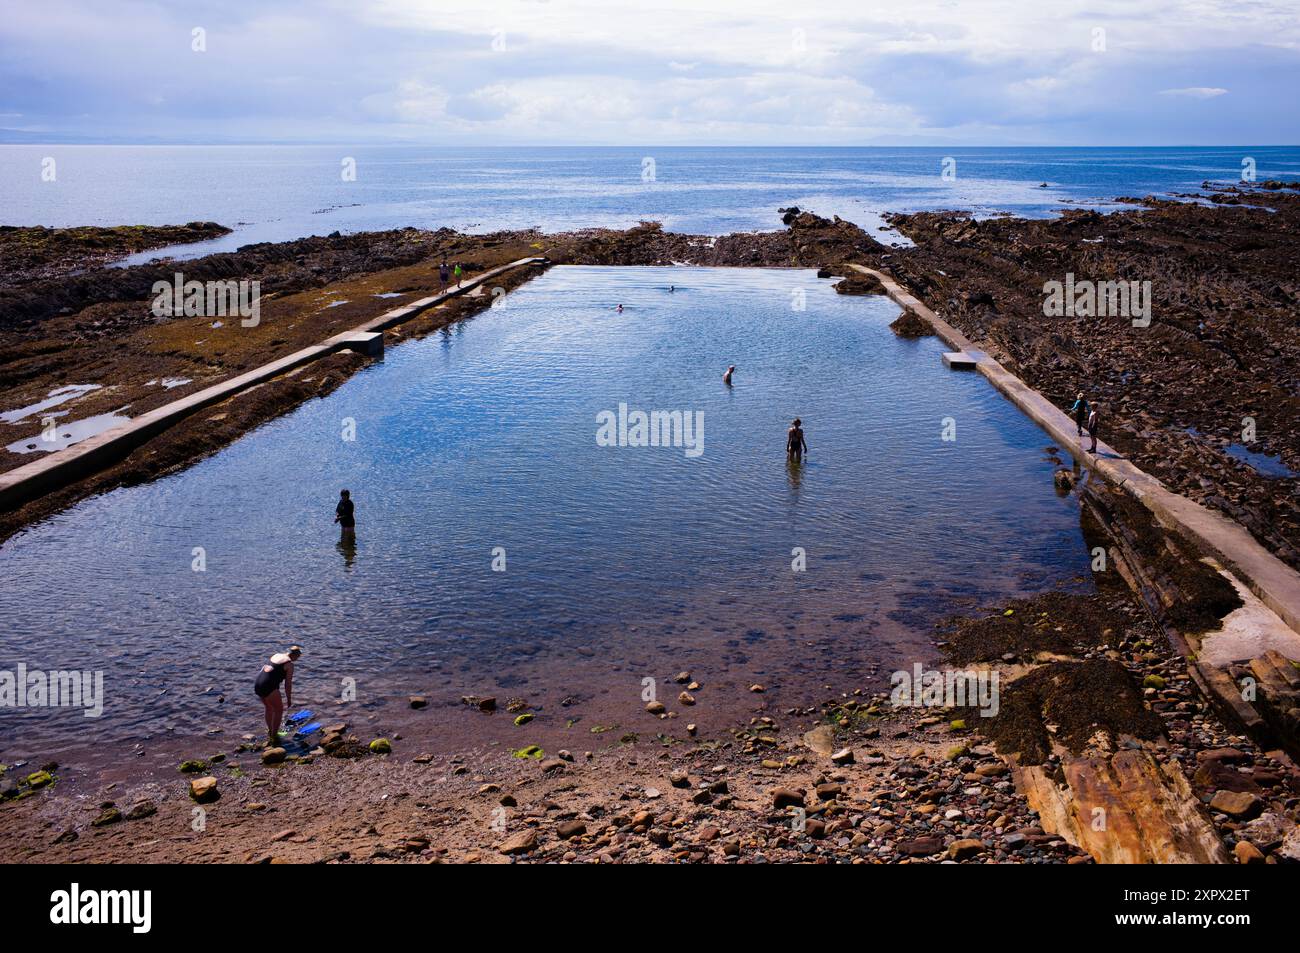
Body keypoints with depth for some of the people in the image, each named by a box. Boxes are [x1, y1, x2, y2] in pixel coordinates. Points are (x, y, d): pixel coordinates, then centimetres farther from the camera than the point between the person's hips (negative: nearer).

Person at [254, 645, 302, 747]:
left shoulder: (277, 655, 19)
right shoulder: (290, 664, -3)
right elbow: (288, 684, -3)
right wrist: (289, 700, 8)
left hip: (257, 684, 8)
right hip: (269, 686, -8)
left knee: (269, 708, 27)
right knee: (279, 710, 10)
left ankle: (270, 732, 41)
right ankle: (273, 737, 10)